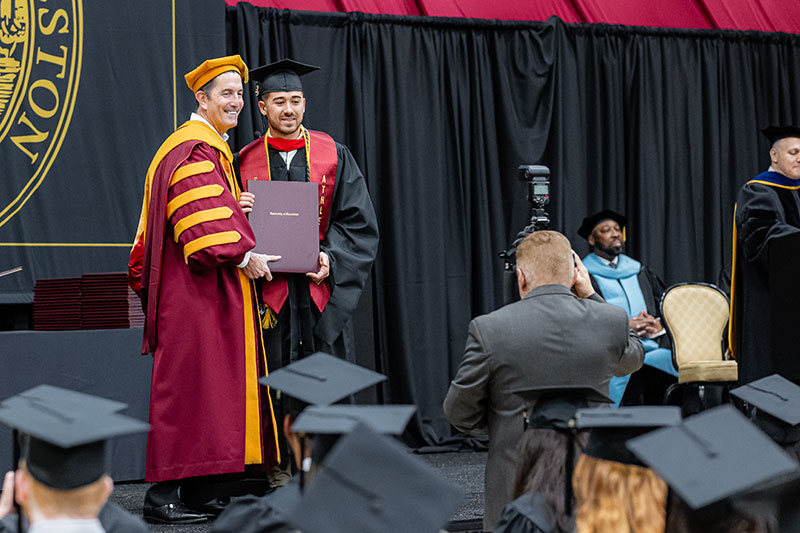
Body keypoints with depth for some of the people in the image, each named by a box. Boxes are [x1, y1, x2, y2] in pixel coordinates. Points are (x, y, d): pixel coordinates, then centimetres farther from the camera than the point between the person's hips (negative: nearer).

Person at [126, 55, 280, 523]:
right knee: (189, 381, -10)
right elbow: (201, 218, -22)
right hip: (196, 287, -11)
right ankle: (163, 493, -7)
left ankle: (197, 491, 11)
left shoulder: (214, 149, 22)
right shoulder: (193, 149, -12)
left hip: (216, 288, 11)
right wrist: (244, 255, -20)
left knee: (211, 384, 9)